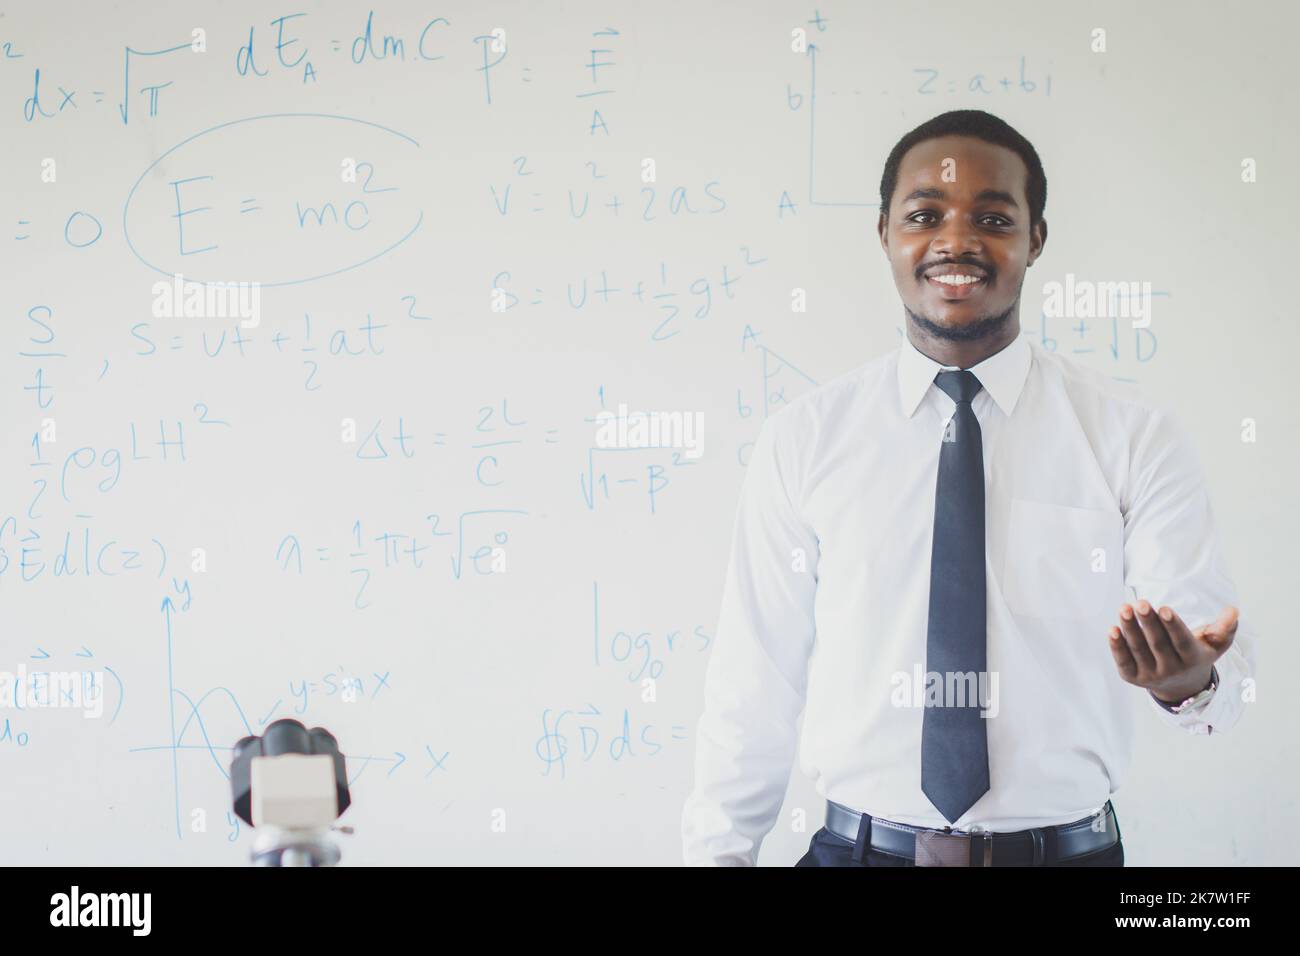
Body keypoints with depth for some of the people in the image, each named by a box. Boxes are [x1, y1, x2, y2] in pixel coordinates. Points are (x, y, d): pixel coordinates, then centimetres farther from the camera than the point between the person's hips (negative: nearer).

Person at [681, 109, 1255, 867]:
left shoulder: (1134, 434, -4)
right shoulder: (801, 441, -2)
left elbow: (1218, 645, -8)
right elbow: (755, 684, -1)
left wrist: (1192, 678, -30)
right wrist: (716, 855, -4)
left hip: (1067, 848, 0)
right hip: (860, 845, 0)